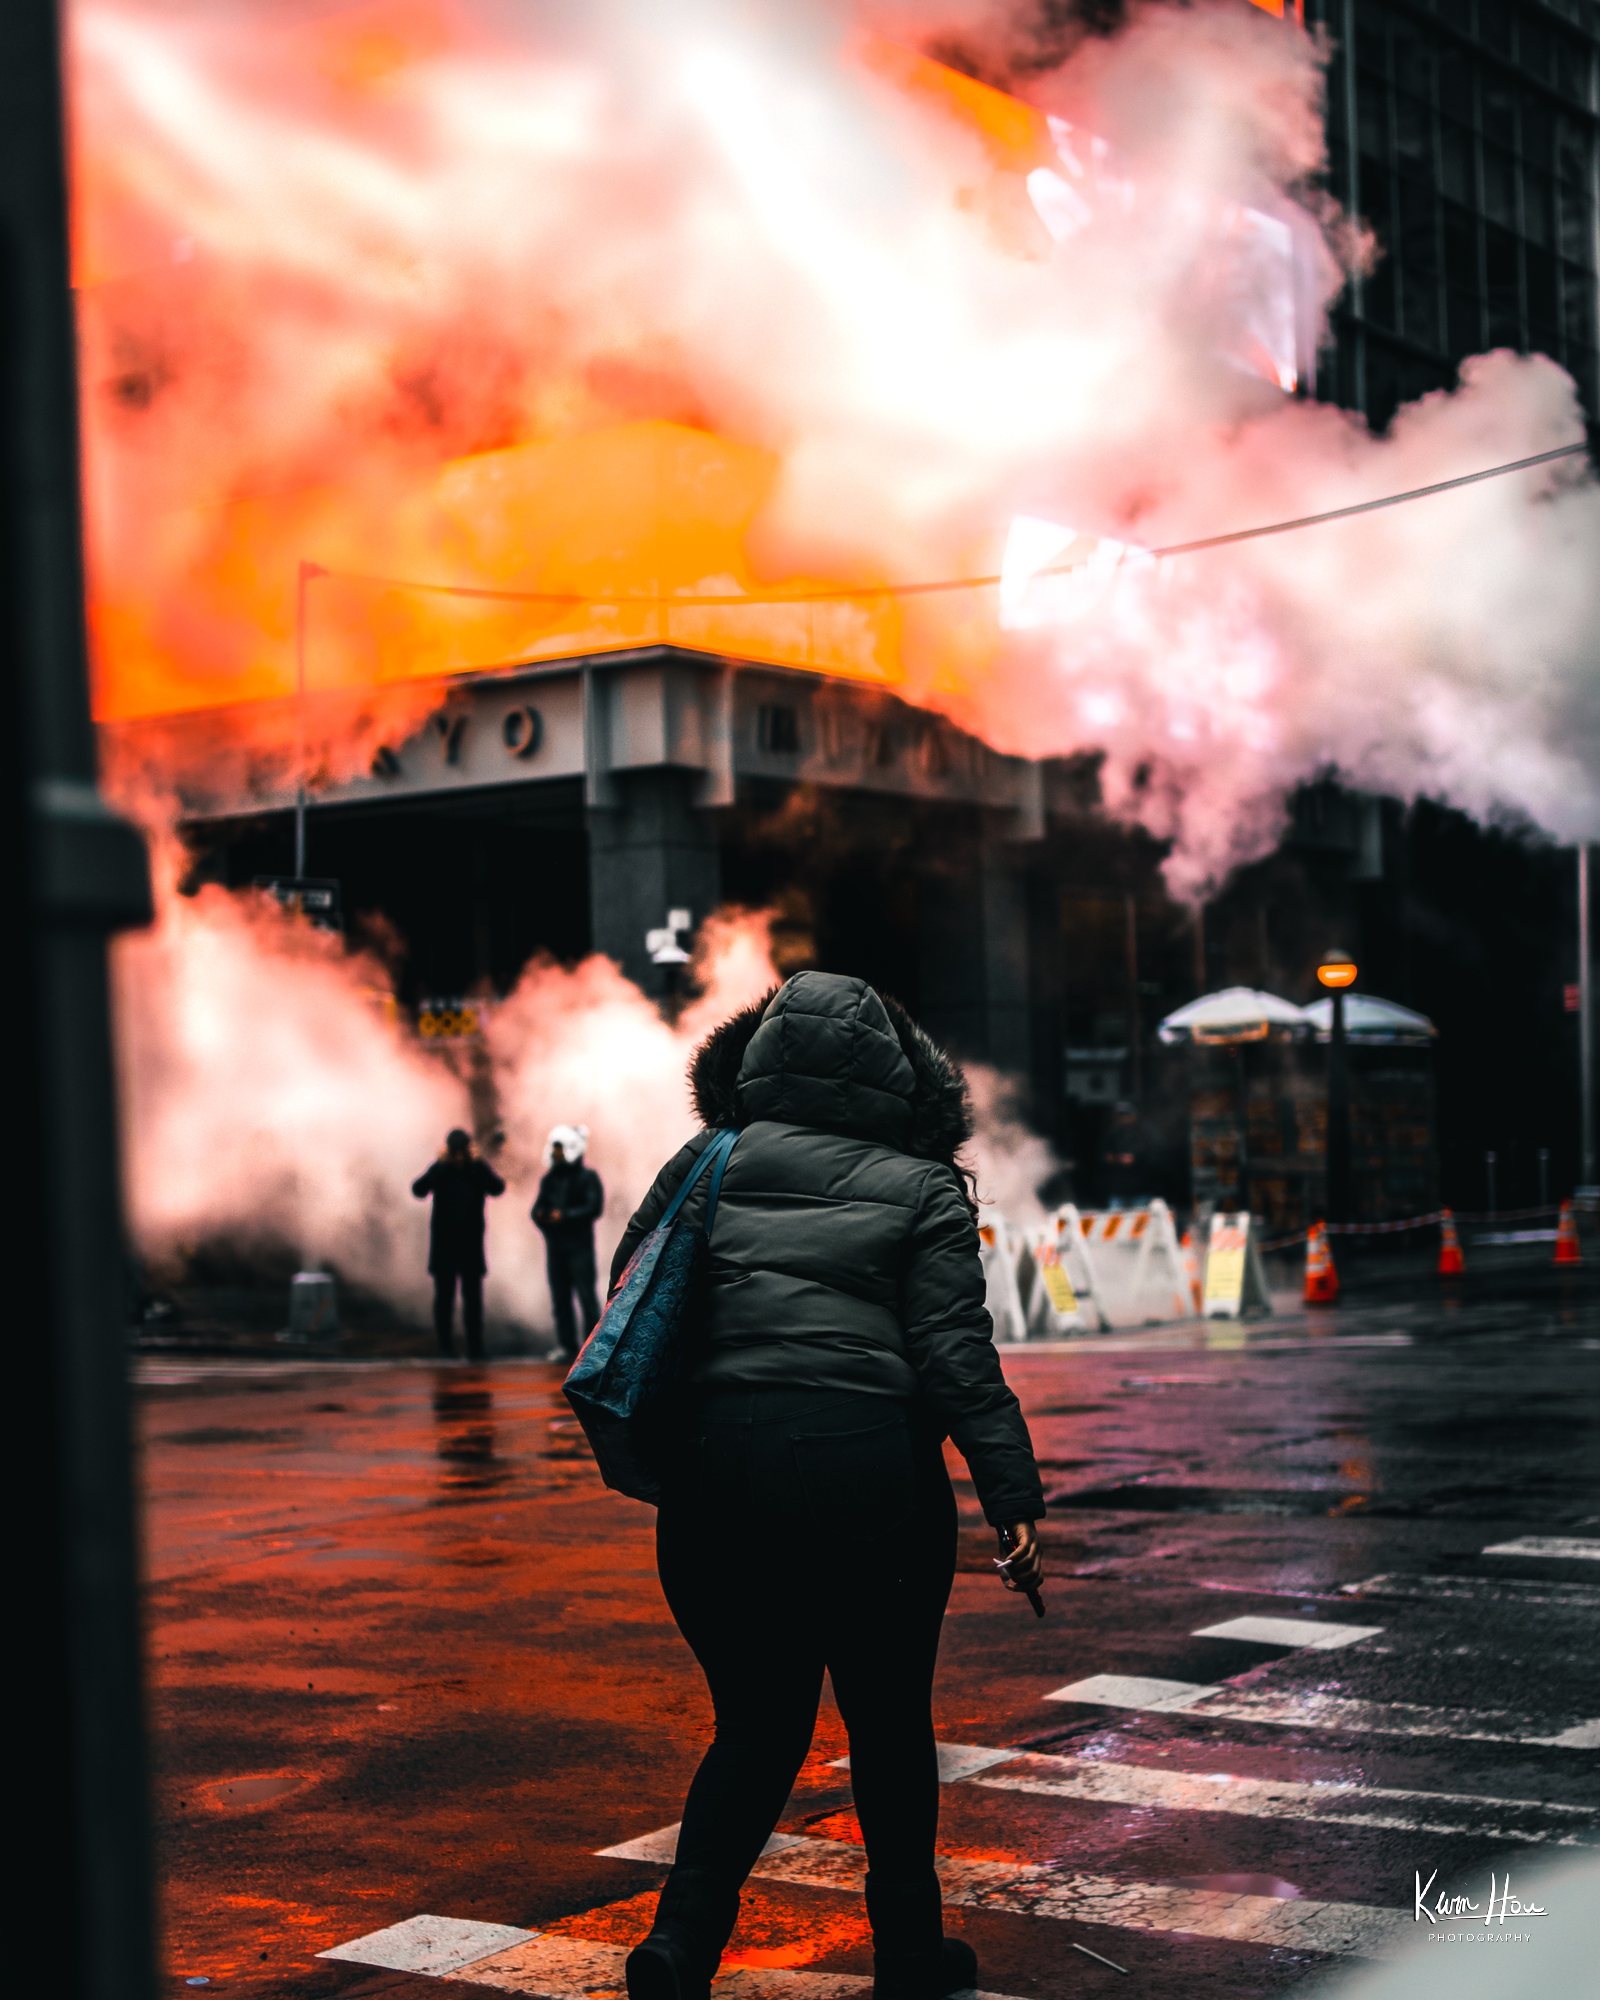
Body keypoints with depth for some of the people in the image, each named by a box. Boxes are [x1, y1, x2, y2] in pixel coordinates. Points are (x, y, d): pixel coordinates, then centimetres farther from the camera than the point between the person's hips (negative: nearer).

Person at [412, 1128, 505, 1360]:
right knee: (444, 1296, 3)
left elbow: (498, 1188, -14)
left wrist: (476, 1163, -19)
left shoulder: (479, 1168, 3)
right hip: (443, 1243, 0)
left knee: (472, 1297, -2)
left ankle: (475, 1347, 0)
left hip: (471, 1244, 0)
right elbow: (419, 1190, -14)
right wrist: (440, 1164, -20)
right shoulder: (440, 1170, 1)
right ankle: (445, 1347, 9)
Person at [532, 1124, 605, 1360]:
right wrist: (540, 1215, -10)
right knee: (560, 1298, 7)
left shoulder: (587, 1177, -3)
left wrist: (564, 1215, -20)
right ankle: (568, 1346, 12)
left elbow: (594, 1207, -12)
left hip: (579, 1246, -6)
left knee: (586, 1295, -7)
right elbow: (540, 1206, 14)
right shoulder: (550, 1178, 16)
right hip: (555, 1247, 6)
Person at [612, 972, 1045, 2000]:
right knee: (890, 1722, 15)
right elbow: (957, 1358, -6)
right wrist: (1017, 1501, -7)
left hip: (713, 1465, 3)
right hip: (868, 1469, -3)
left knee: (756, 1724, 15)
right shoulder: (922, 1190, 2)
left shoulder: (708, 1163, 10)